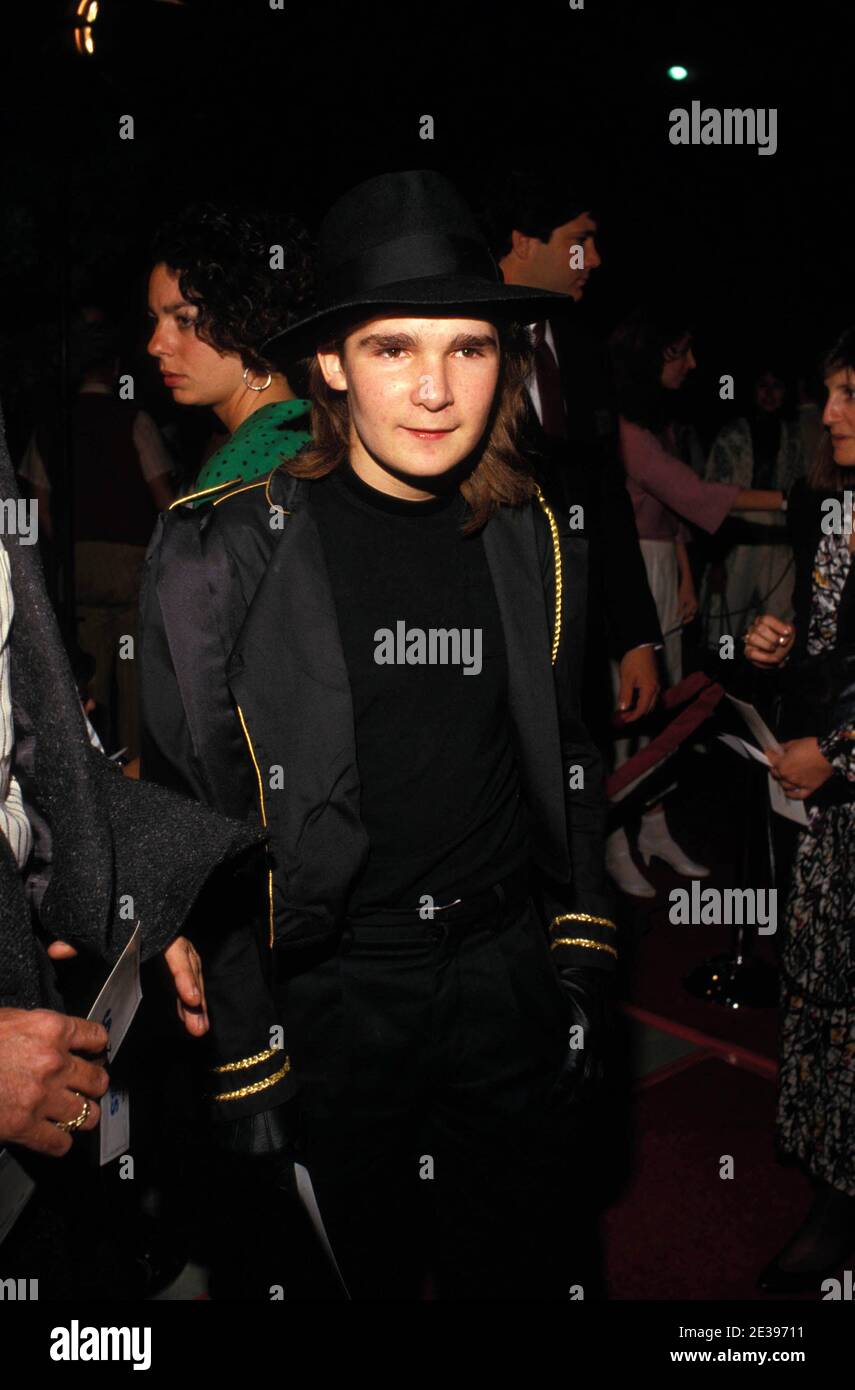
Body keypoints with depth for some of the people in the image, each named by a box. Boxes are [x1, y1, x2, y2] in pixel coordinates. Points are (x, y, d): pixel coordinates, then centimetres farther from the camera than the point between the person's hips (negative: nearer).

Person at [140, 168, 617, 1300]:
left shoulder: (531, 540, 2)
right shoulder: (228, 549, -11)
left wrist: (583, 975, 9)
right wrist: (244, 1054, -8)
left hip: (506, 973, 4)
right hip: (327, 987, -3)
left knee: (525, 1269, 19)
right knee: (358, 1272, 14)